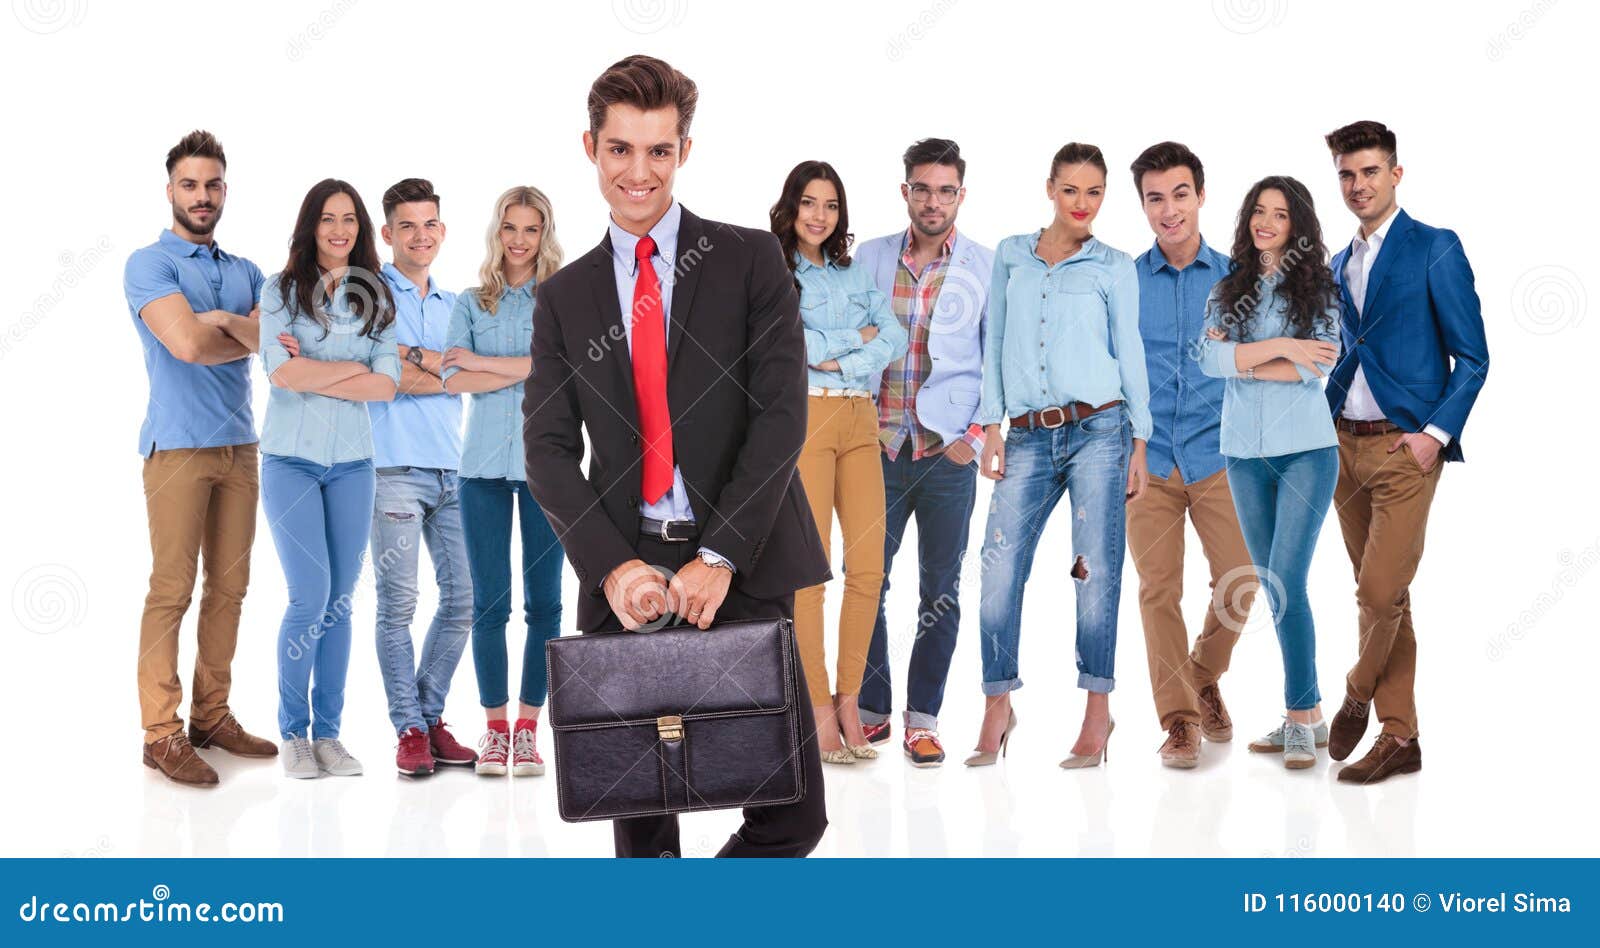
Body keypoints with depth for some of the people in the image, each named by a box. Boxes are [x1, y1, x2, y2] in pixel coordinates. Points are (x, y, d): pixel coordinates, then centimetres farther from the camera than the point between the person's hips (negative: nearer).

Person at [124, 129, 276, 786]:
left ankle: (212, 715, 17)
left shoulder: (245, 273, 16)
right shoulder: (150, 264, -3)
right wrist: (251, 334, -4)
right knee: (172, 590, -6)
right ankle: (161, 735, -1)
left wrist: (223, 320, -14)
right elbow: (186, 344, -19)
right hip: (178, 444, -6)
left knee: (229, 586, 8)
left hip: (239, 445, 6)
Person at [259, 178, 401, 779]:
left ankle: (328, 732, 14)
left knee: (341, 598, 5)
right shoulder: (281, 291, 1)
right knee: (311, 595, -8)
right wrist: (353, 367, -7)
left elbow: (386, 385, -3)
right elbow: (282, 372, -13)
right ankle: (293, 733, 8)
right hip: (291, 460, -3)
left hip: (352, 463, 3)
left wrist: (313, 374, -10)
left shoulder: (375, 297, 8)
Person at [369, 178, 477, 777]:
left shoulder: (454, 305, 19)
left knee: (463, 598, 5)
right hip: (394, 467, -5)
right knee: (398, 604, -4)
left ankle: (430, 714, 18)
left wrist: (414, 357, -10)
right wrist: (449, 370, -5)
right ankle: (410, 729, 5)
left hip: (453, 469, 6)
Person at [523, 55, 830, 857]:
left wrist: (720, 557, -14)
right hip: (625, 575, 2)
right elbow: (548, 451, 5)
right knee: (637, 814, 7)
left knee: (793, 812, -2)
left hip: (742, 570, -2)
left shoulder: (750, 261, 4)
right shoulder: (564, 296, 12)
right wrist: (612, 567, -11)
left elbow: (782, 415, -5)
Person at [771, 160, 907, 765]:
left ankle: (849, 700, 10)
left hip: (860, 421, 5)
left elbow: (894, 337, 8)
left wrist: (834, 355, -7)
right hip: (805, 418, -5)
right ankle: (819, 710, -2)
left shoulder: (854, 275, 21)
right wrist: (855, 338, -1)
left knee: (868, 567, 0)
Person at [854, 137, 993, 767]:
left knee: (940, 590, 5)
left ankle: (923, 717, 15)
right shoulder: (869, 257, 6)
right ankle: (871, 709, 17)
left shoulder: (986, 267, 1)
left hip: (948, 453, -1)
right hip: (879, 447, 1)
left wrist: (977, 436, -7)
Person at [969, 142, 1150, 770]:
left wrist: (1139, 443, 3)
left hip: (1097, 429, -2)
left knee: (1097, 571, -3)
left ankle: (1097, 711, 6)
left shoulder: (1114, 268, 9)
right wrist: (992, 425, 4)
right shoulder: (1010, 256, 14)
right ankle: (997, 708, 8)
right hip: (1028, 437, 2)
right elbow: (995, 343, 13)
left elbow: (1129, 353, 8)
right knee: (999, 570, -5)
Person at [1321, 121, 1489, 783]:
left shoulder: (1435, 249, -4)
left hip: (1406, 446, -6)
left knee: (1381, 593, -10)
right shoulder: (1340, 265, 15)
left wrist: (1435, 433, -15)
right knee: (1382, 597, 9)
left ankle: (1357, 696, 16)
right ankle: (1398, 738, 16)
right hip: (1346, 446, 6)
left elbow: (1472, 358, -6)